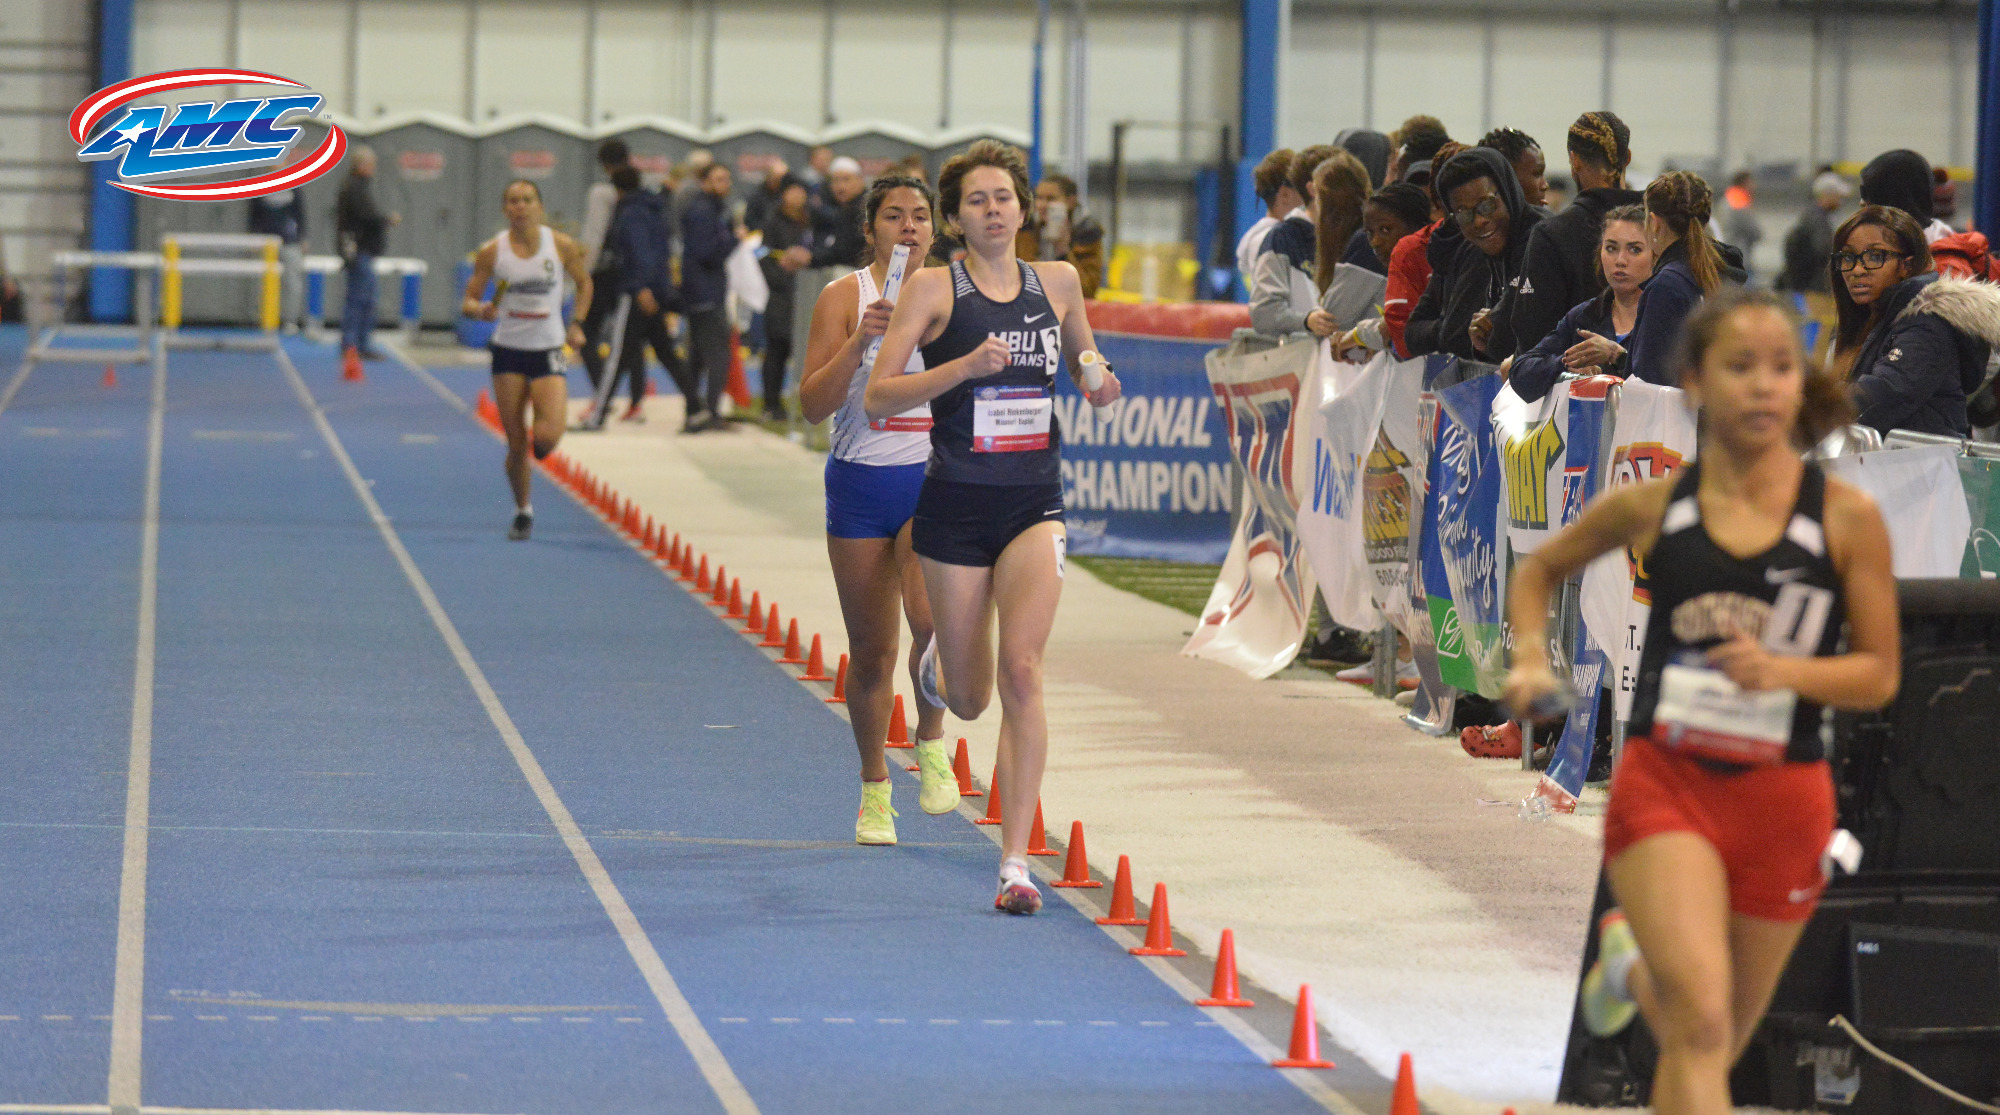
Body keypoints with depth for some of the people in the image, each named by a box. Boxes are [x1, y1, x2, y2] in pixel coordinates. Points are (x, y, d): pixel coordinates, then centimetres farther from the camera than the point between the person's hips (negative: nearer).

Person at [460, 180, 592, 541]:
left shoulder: (562, 246, -3)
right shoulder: (491, 252, -4)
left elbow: (584, 282, 15)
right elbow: (468, 301, 1)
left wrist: (576, 324, 6)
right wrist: (481, 309, -22)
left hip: (548, 350, 0)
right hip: (509, 351, 1)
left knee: (548, 437, -17)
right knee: (516, 444, 1)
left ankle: (539, 438, 21)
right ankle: (522, 511, 22)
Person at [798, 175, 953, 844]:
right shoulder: (844, 298, -1)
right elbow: (813, 405, -8)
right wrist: (860, 342, -19)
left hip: (935, 479, 0)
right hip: (860, 484, 0)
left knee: (929, 613, -27)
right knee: (870, 650, 6)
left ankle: (931, 739, -2)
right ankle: (874, 790, 23)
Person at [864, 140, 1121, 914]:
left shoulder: (1057, 282, 7)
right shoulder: (933, 289, -3)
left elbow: (1082, 356, 27)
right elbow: (877, 398, -9)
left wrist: (1099, 382, 3)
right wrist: (965, 365, -21)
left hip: (1035, 505, 1)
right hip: (957, 504, -1)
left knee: (1021, 671, -17)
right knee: (971, 700, 8)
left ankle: (1016, 859, -13)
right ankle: (938, 660, 48)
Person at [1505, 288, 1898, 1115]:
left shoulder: (1846, 517, -5)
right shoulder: (1651, 508, -1)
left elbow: (1880, 675, 0)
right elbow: (1539, 570, 18)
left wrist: (1784, 670, -18)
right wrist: (1530, 658, 0)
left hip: (1783, 798, 2)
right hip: (1666, 781, -1)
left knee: (1713, 1044, 17)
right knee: (1701, 1022, -23)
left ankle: (1632, 965, 50)